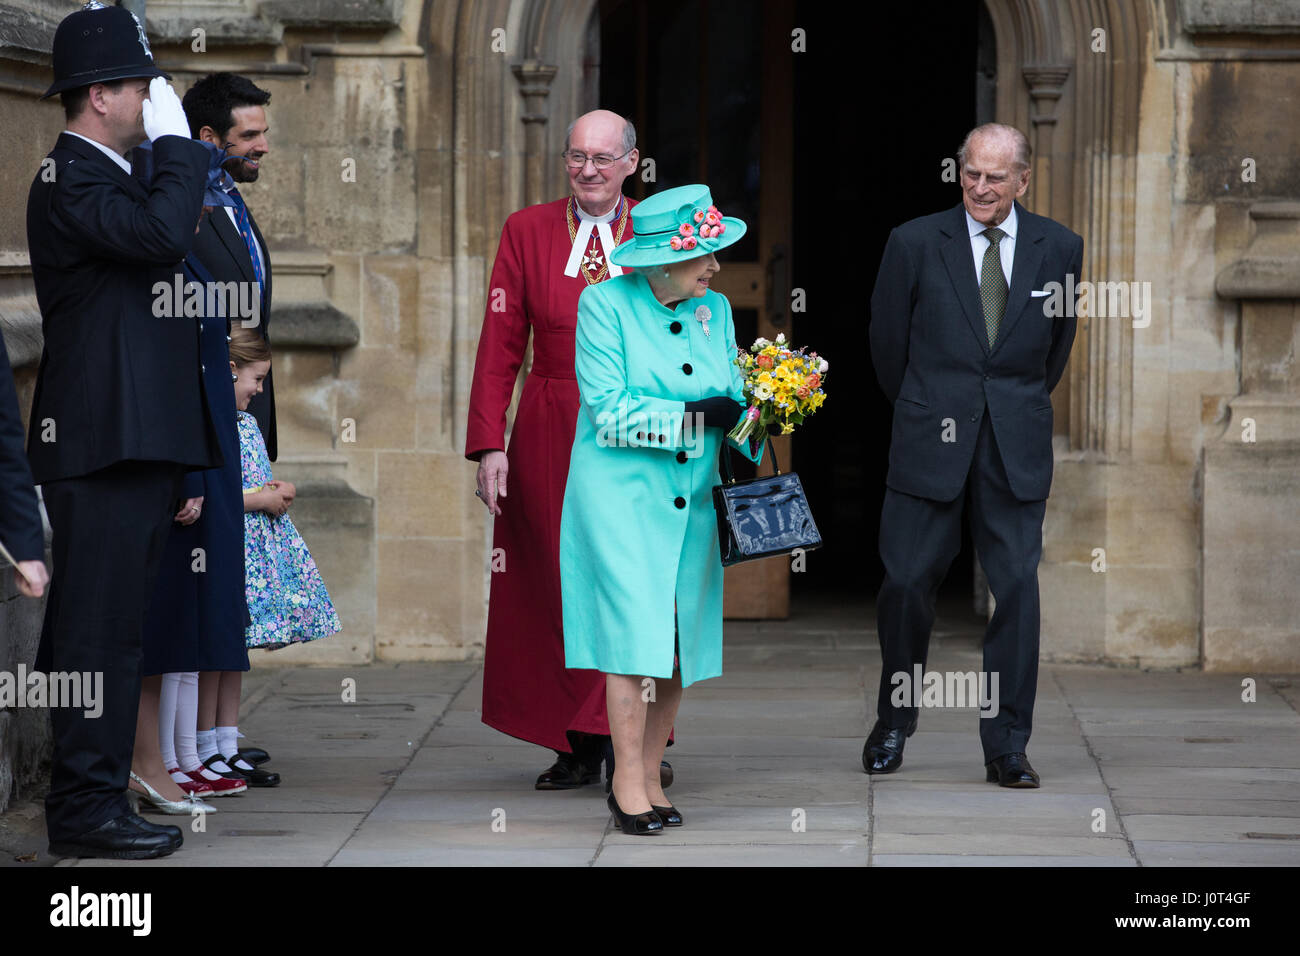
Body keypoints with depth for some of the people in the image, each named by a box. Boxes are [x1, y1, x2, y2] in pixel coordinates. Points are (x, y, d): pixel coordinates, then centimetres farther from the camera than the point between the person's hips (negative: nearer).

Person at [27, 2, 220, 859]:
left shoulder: (110, 177, 22)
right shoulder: (70, 180, -11)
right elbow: (161, 234, -29)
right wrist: (176, 140, -14)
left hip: (139, 442, 10)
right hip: (104, 441, -10)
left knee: (108, 627, 12)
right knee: (99, 627, -8)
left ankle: (91, 795, 17)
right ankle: (88, 807, -6)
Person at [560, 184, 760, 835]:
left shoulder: (714, 310, 9)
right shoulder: (606, 303, -8)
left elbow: (734, 396, 9)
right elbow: (609, 410, -14)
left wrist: (749, 423, -13)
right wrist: (699, 416, -17)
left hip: (692, 503, 5)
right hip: (620, 494, -5)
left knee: (679, 640, 5)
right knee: (638, 635, -11)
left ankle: (648, 777, 15)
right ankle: (628, 781, -2)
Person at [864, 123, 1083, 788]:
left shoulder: (1058, 248, 4)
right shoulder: (915, 243, -2)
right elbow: (887, 341, 8)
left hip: (1017, 450, 1)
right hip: (931, 442, -1)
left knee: (1016, 585, -3)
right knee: (907, 583, -1)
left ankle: (1006, 746, 5)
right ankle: (894, 722, 20)